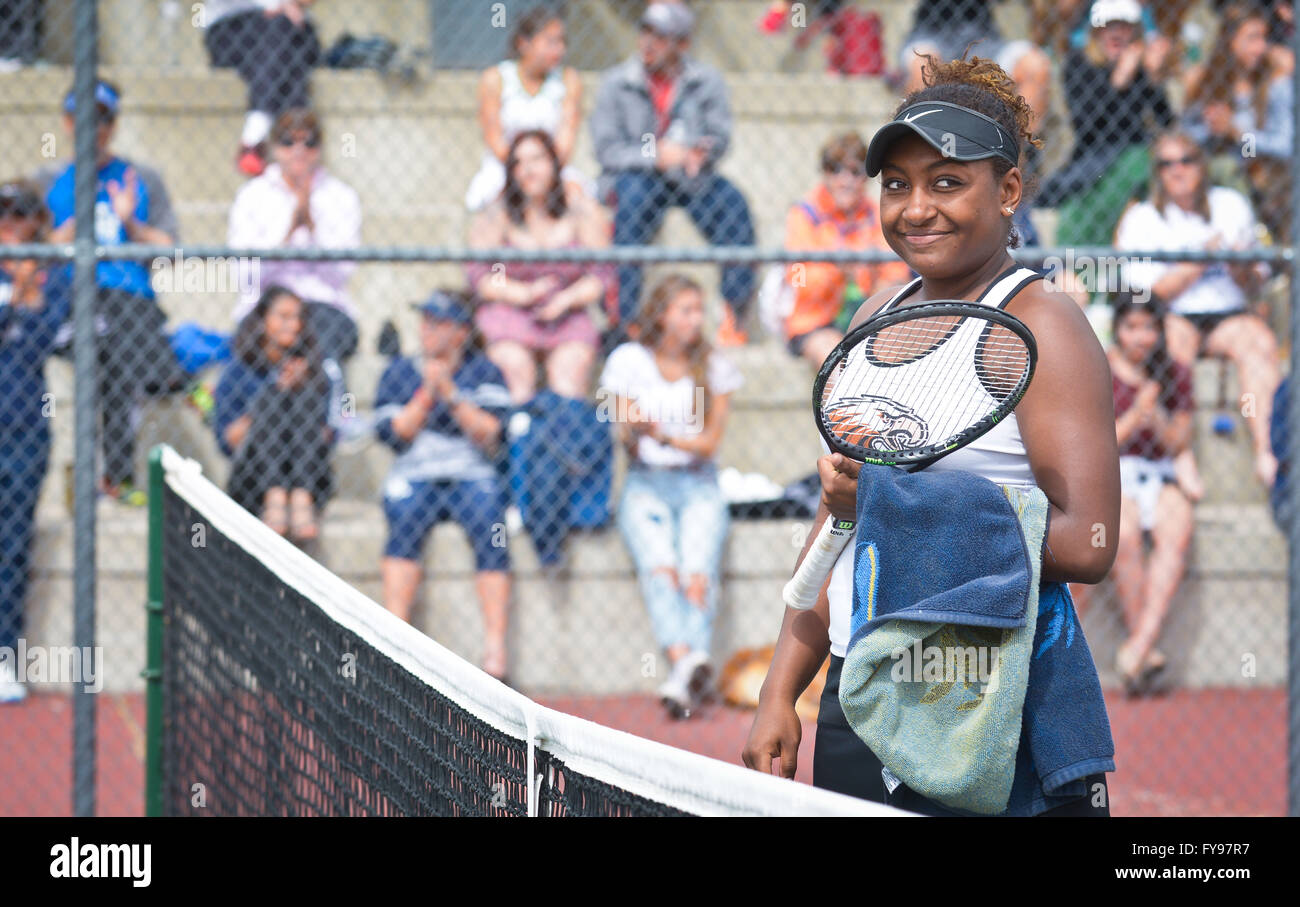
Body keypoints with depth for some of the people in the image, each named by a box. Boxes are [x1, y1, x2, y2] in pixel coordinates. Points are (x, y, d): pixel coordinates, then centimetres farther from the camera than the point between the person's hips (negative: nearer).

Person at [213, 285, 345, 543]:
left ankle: (301, 503, -40)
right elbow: (226, 443, 2)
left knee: (306, 395, -21)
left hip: (308, 481, 1)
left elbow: (329, 437, 8)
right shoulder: (238, 373, 11)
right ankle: (274, 502, -42)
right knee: (271, 393, -21)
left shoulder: (323, 370, 15)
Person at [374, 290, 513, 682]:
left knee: (489, 527, -31)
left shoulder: (485, 373, 7)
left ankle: (495, 650, -36)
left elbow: (488, 436, -6)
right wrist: (427, 393, -10)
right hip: (414, 477, 1)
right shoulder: (399, 373, 10)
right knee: (406, 521, -33)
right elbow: (395, 434, 0)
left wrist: (450, 393, -15)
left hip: (473, 477, -1)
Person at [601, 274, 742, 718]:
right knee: (660, 568, -30)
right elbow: (628, 440, 1)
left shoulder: (714, 365, 9)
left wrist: (663, 435, -10)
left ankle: (682, 679, -46)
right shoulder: (630, 360, 6)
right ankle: (686, 657, -49)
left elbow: (711, 441, 5)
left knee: (698, 574, -27)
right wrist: (636, 430, -22)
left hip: (699, 485, 0)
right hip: (646, 483, 0)